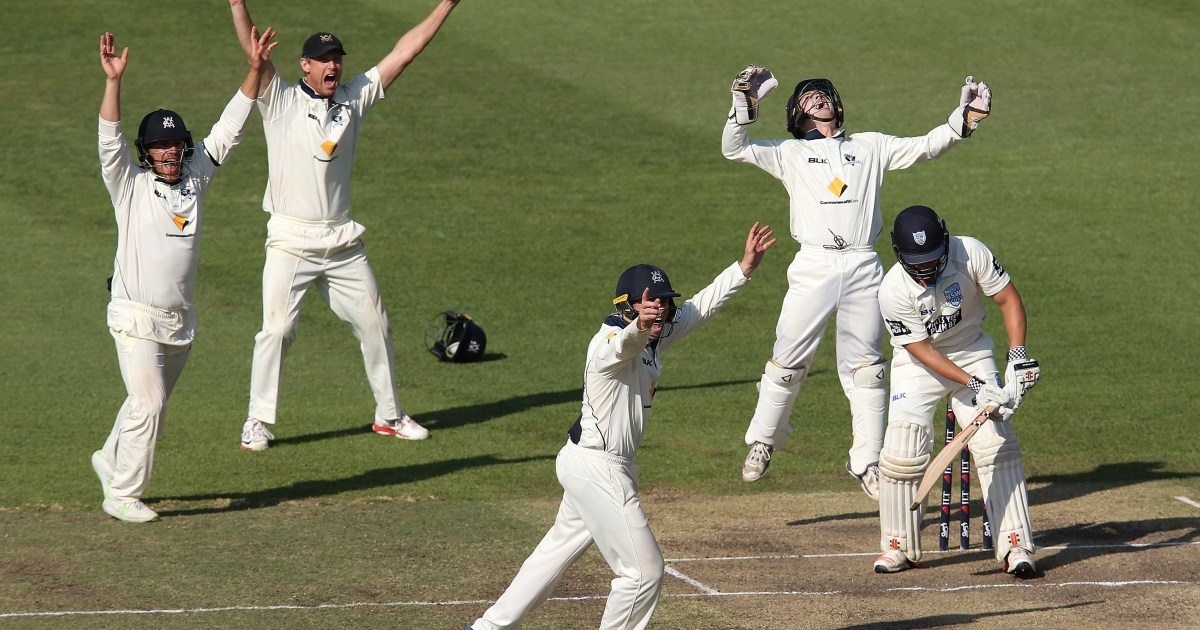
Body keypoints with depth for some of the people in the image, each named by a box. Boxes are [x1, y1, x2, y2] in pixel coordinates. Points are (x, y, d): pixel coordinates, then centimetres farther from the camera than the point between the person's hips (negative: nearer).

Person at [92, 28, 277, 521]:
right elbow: (109, 139, -19)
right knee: (148, 405, -12)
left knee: (149, 403, 17)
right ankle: (122, 495, -3)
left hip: (181, 322, 6)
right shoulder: (130, 184, -5)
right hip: (137, 318, -6)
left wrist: (255, 70, 1)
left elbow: (228, 129, 8)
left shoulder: (196, 176, 8)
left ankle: (111, 460, 39)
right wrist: (113, 80, -32)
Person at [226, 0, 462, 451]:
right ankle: (257, 422, 0)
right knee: (276, 328, -9)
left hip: (343, 243, 5)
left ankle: (389, 414, 24)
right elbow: (253, 52, -18)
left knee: (374, 324, 10)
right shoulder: (281, 101, -4)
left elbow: (405, 52, 7)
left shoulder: (354, 98, 7)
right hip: (291, 241, -5)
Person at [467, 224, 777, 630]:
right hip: (598, 469, -10)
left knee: (560, 550, 21)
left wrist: (744, 268, 8)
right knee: (644, 569, -4)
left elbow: (700, 306, 15)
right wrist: (638, 328, -67)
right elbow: (620, 348, -45)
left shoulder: (655, 338, 7)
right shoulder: (609, 342, -21)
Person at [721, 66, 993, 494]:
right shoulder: (790, 153, 14)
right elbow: (734, 149, 3)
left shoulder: (871, 147, 19)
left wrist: (965, 115, 2)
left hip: (863, 268, 2)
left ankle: (866, 462, 10)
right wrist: (746, 102, -10)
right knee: (788, 361, -4)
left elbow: (927, 146, 15)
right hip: (814, 265, -2)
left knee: (866, 368, 3)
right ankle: (762, 444, 12)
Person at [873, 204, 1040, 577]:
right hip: (918, 365, -1)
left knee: (996, 444, -11)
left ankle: (1015, 546, -9)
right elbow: (923, 350, -21)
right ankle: (898, 547, 6)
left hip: (972, 355, 1)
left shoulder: (971, 254, -23)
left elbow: (1008, 299, -12)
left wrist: (1018, 357, -22)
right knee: (902, 452, -11)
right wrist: (973, 385, -28)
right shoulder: (893, 292, -26)